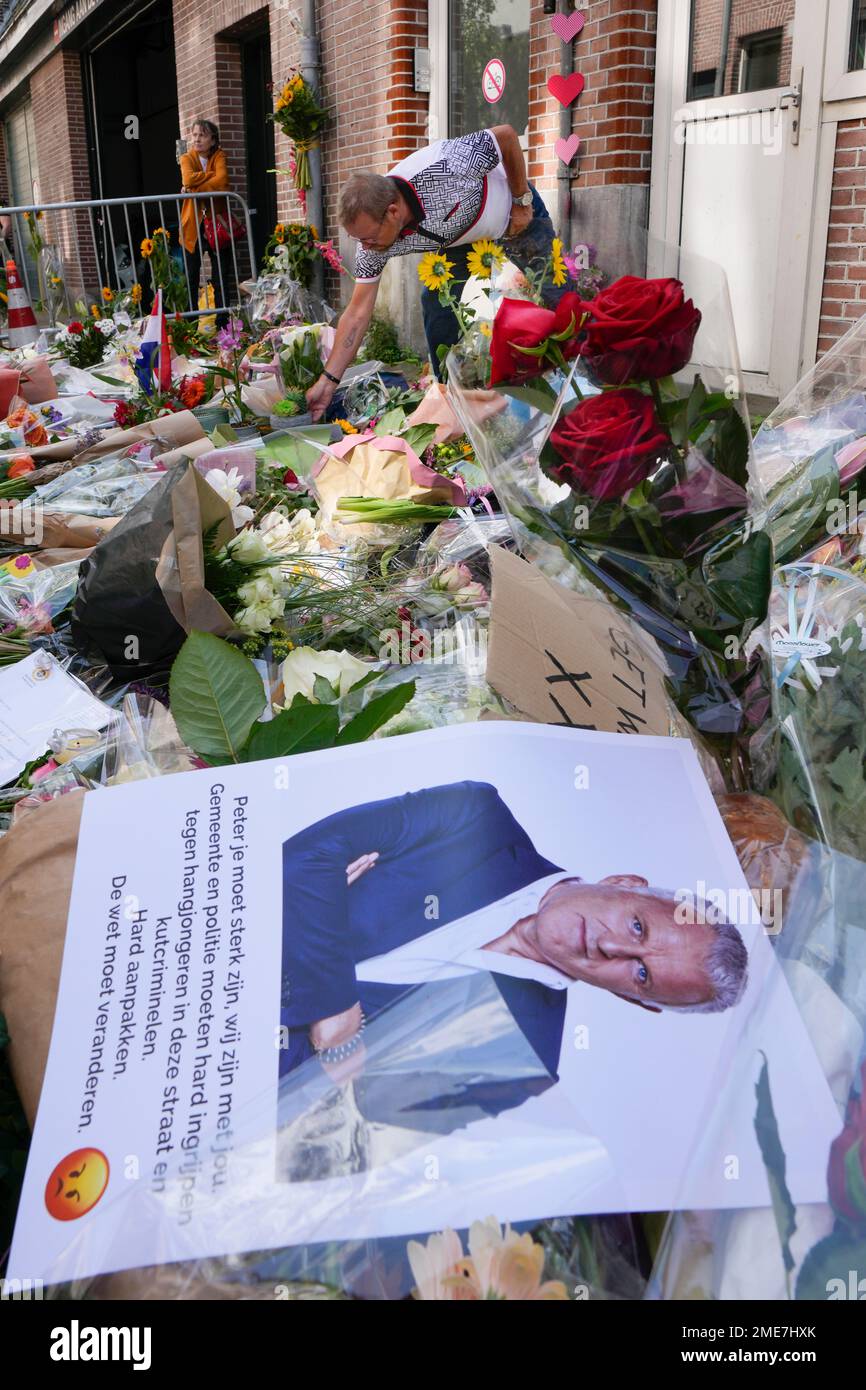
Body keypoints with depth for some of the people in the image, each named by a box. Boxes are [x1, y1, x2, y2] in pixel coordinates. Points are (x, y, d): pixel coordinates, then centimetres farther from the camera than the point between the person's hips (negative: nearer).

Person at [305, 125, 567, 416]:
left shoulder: (443, 167, -44)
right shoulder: (372, 230, -27)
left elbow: (507, 135, -28)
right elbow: (358, 311, -22)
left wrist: (522, 200, -20)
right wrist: (328, 380, -27)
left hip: (519, 217, -3)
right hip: (461, 239, 4)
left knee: (553, 304, -4)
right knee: (437, 304, -12)